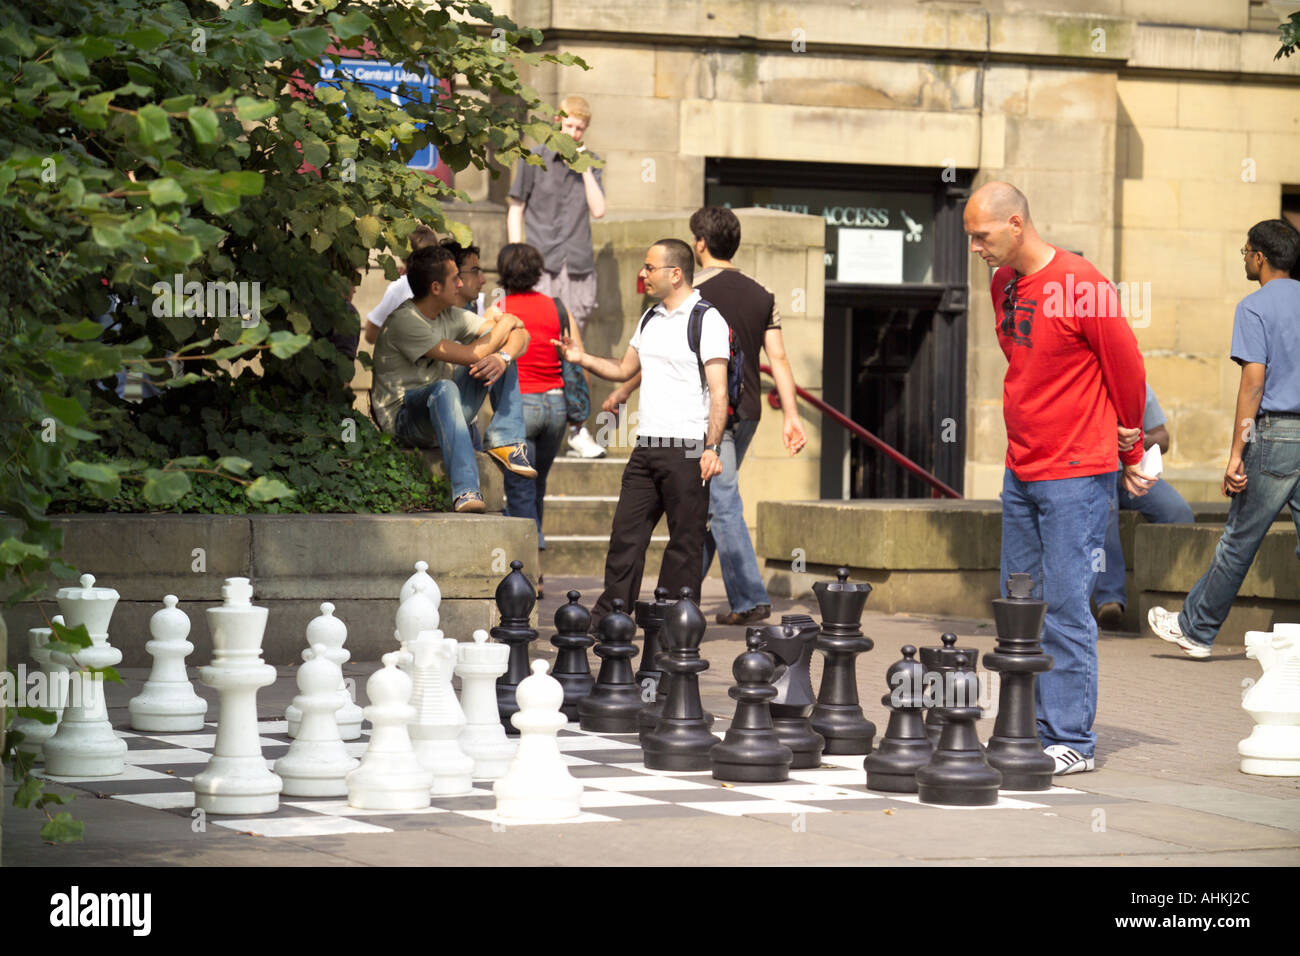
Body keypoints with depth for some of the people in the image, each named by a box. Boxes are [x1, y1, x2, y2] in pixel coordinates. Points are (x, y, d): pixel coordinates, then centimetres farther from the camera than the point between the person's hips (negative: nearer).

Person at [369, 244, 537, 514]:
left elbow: (520, 335, 1)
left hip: (443, 413, 8)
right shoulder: (404, 322, -19)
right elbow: (470, 355, -23)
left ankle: (505, 442, -11)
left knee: (502, 354, -2)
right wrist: (504, 324, -6)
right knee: (444, 388, -41)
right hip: (404, 418, -8)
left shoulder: (451, 316, 6)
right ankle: (465, 491, -50)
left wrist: (503, 358, -22)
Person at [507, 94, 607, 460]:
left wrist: (584, 168, -4)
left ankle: (576, 429, 10)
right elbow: (516, 210, 6)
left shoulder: (590, 163, 12)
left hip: (577, 265, 2)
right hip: (540, 264, -2)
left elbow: (598, 210, 1)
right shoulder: (534, 160, 4)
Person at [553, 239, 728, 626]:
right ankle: (607, 619, 11)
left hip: (686, 449, -7)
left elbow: (718, 391, -13)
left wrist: (712, 447, -22)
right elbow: (624, 369, 29)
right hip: (646, 448, 7)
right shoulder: (650, 319, 17)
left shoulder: (707, 321, -7)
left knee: (684, 542, -1)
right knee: (626, 533, 6)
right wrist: (581, 358, 13)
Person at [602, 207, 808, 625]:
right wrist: (791, 415, 3)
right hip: (747, 412, 6)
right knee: (708, 501, 17)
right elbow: (778, 359, 3)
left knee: (723, 505, -5)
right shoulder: (762, 295, 8)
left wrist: (623, 390, 7)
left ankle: (750, 601, -10)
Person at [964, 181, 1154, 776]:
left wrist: (1131, 452, 5)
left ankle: (1072, 740, -3)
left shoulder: (1081, 288, -14)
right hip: (1021, 470, 8)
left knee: (1064, 604, -8)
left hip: (1077, 475, -8)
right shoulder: (1002, 283, 10)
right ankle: (1033, 729, 14)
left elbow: (1128, 373, -6)